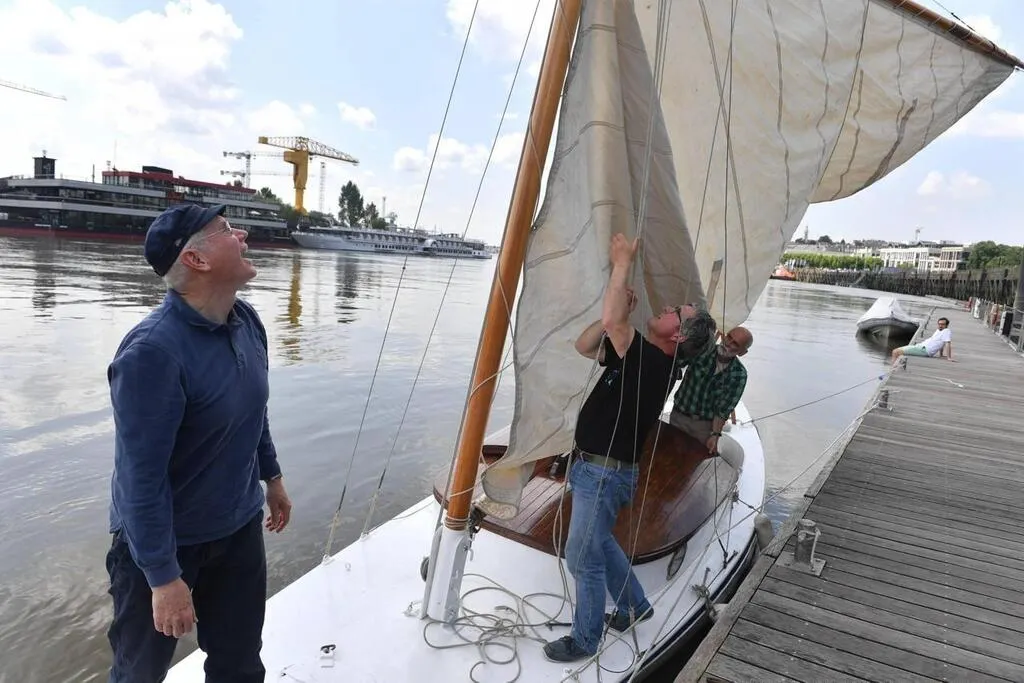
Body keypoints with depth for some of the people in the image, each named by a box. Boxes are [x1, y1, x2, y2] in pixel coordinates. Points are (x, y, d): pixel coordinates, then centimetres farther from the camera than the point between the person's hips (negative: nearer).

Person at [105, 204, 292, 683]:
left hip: (239, 527, 6)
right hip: (161, 541, -6)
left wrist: (272, 477, 18)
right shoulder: (153, 351, -28)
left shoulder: (247, 320, -4)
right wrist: (164, 577, -21)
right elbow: (142, 478, -25)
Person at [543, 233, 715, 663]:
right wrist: (621, 310, -2)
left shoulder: (655, 363, -21)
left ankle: (585, 640, 22)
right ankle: (635, 606, 44)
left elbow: (612, 321, -35)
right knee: (598, 543, 24)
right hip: (589, 466, 10)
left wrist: (622, 264, -25)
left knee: (583, 557, 2)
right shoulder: (636, 354, 8)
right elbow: (584, 346, 12)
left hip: (607, 474, -10)